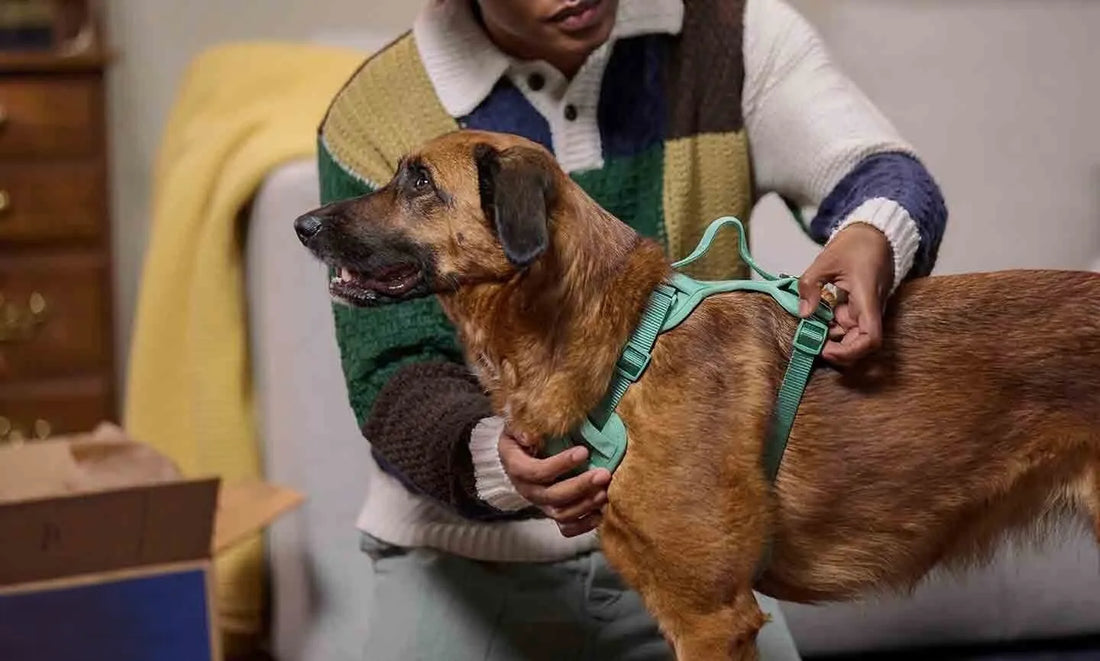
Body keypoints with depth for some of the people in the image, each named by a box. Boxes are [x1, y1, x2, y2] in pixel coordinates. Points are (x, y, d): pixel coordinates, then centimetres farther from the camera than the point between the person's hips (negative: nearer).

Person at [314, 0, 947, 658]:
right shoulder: (378, 116, -13)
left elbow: (882, 173, -16)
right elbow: (395, 378, -15)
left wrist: (872, 235, -41)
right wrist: (491, 457, -38)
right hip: (468, 549, -2)